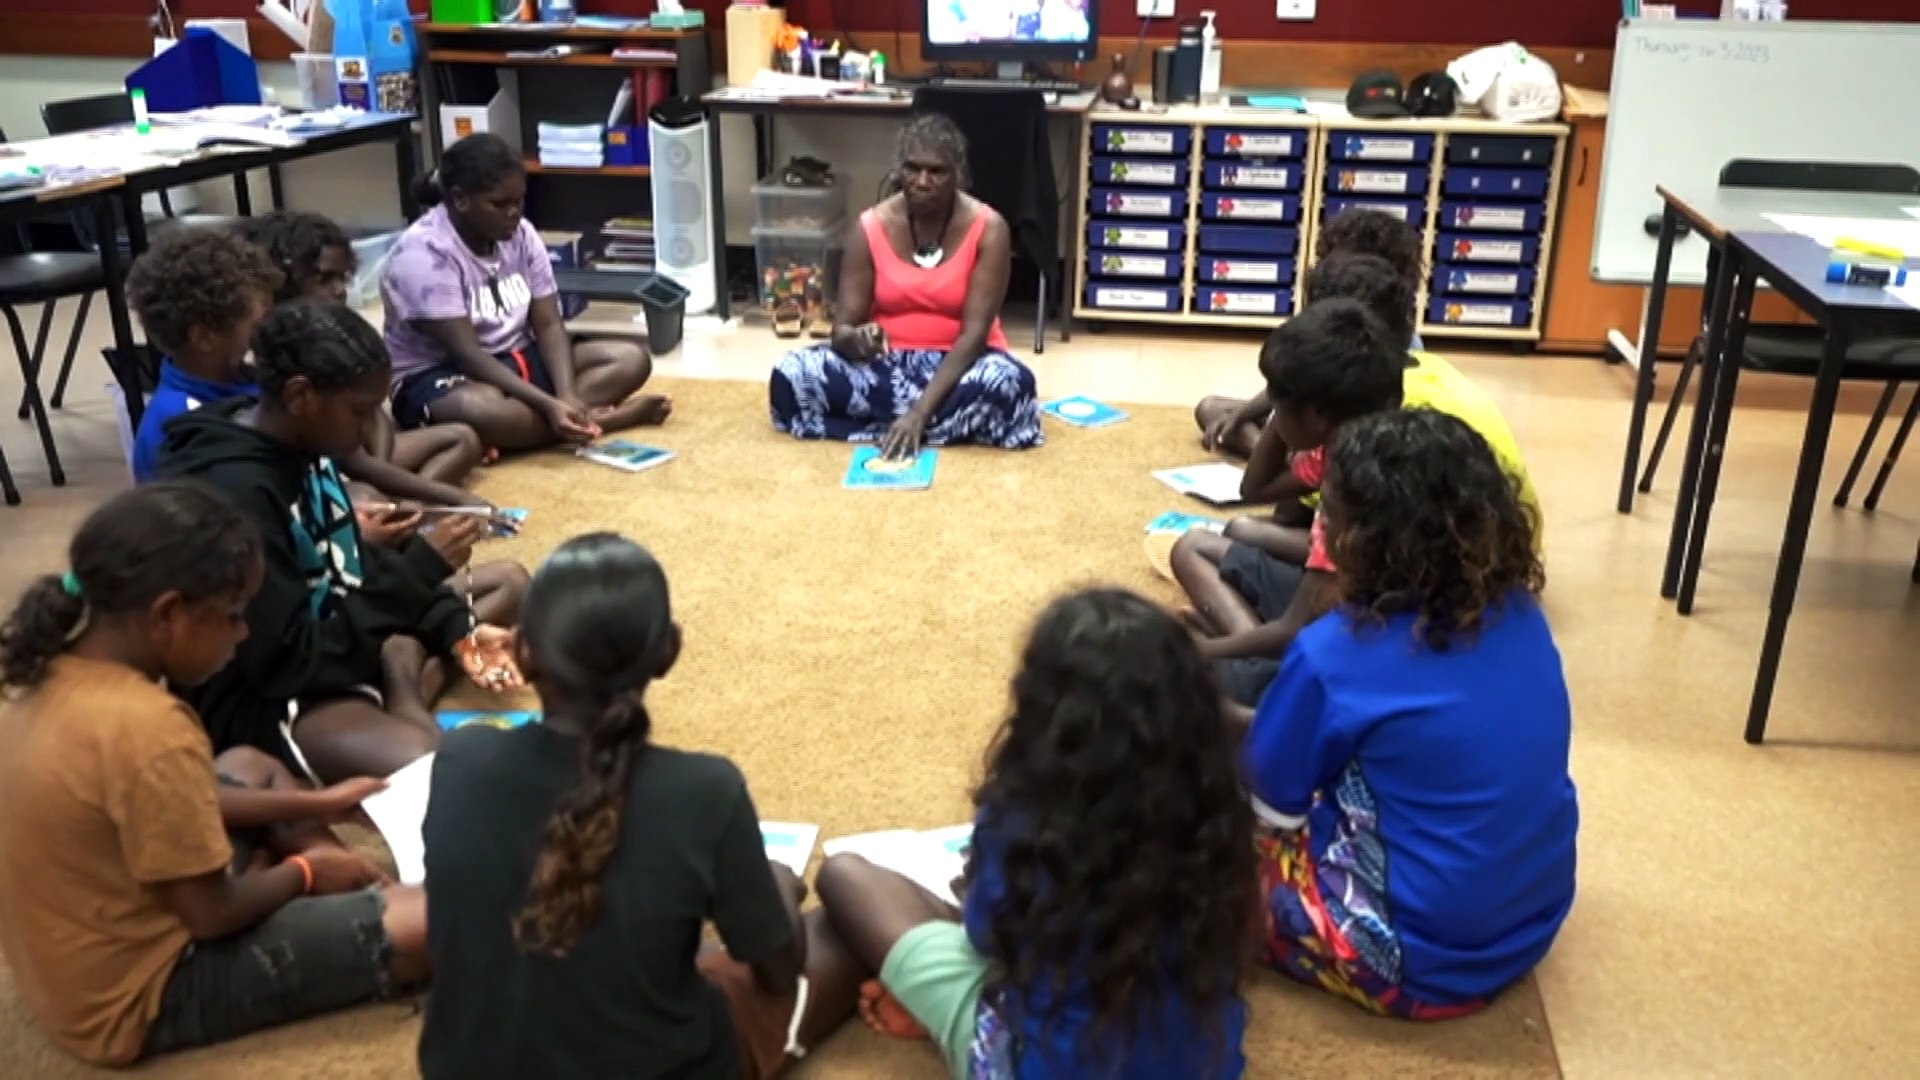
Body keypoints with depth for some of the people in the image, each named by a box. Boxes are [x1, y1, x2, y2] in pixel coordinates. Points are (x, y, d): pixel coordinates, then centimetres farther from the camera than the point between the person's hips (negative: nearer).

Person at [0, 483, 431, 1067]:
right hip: (137, 998, -9)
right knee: (429, 924, -21)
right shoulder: (146, 728, -31)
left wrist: (302, 806, 9)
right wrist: (302, 873, -3)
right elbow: (213, 914, -22)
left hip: (71, 960, 10)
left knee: (249, 766, 26)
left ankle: (360, 892, 16)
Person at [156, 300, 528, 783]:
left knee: (508, 581, 13)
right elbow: (288, 660, -25)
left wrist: (456, 627, -3)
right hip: (262, 695, -10)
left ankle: (405, 695, -5)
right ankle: (399, 703, -5)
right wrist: (420, 567, -22)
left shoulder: (301, 443, 0)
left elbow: (355, 566, 11)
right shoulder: (232, 494, -27)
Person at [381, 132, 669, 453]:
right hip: (439, 375, -6)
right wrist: (549, 405, -35)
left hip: (516, 361, 7)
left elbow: (549, 325, -4)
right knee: (482, 409, -42)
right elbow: (468, 354, -25)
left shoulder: (521, 234, 0)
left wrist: (567, 396, -23)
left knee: (631, 359, -10)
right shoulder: (423, 252, -20)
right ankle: (601, 418, -26)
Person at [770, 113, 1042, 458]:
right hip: (886, 362, 3)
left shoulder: (988, 229, -13)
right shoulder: (871, 227, -7)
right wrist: (856, 339, -35)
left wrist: (920, 413, -31)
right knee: (791, 375, -25)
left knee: (1009, 384, -37)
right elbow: (842, 328, -8)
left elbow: (974, 332, -19)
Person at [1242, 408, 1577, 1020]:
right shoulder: (1519, 615, -3)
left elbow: (1270, 808, -8)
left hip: (1419, 962, -6)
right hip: (1531, 929, 7)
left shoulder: (1334, 656, -21)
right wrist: (1277, 723, 17)